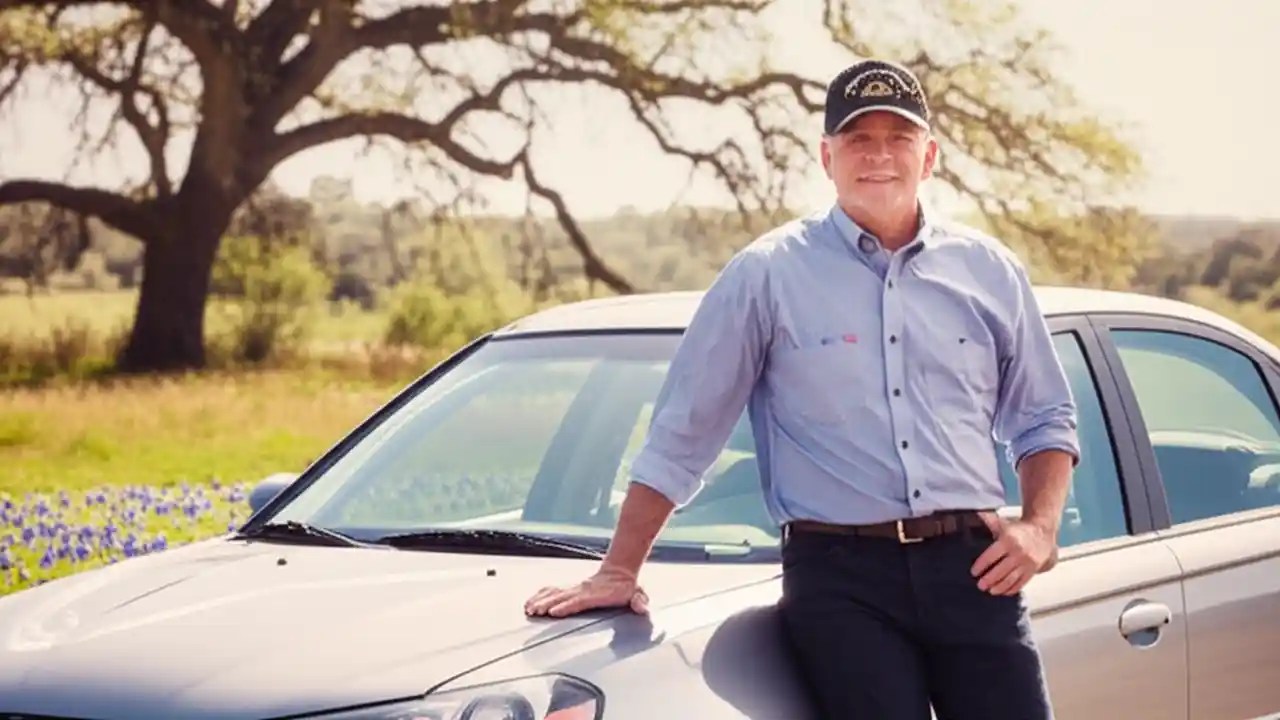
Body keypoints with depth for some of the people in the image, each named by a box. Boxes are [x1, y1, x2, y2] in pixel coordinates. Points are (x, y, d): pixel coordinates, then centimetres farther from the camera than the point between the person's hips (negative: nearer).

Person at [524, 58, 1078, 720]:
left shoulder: (989, 271, 11)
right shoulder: (768, 275, 2)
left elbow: (1045, 420, 20)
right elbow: (680, 435, 3)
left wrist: (1040, 526, 2)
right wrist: (619, 571, 1)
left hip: (972, 567, 3)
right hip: (839, 576, -3)